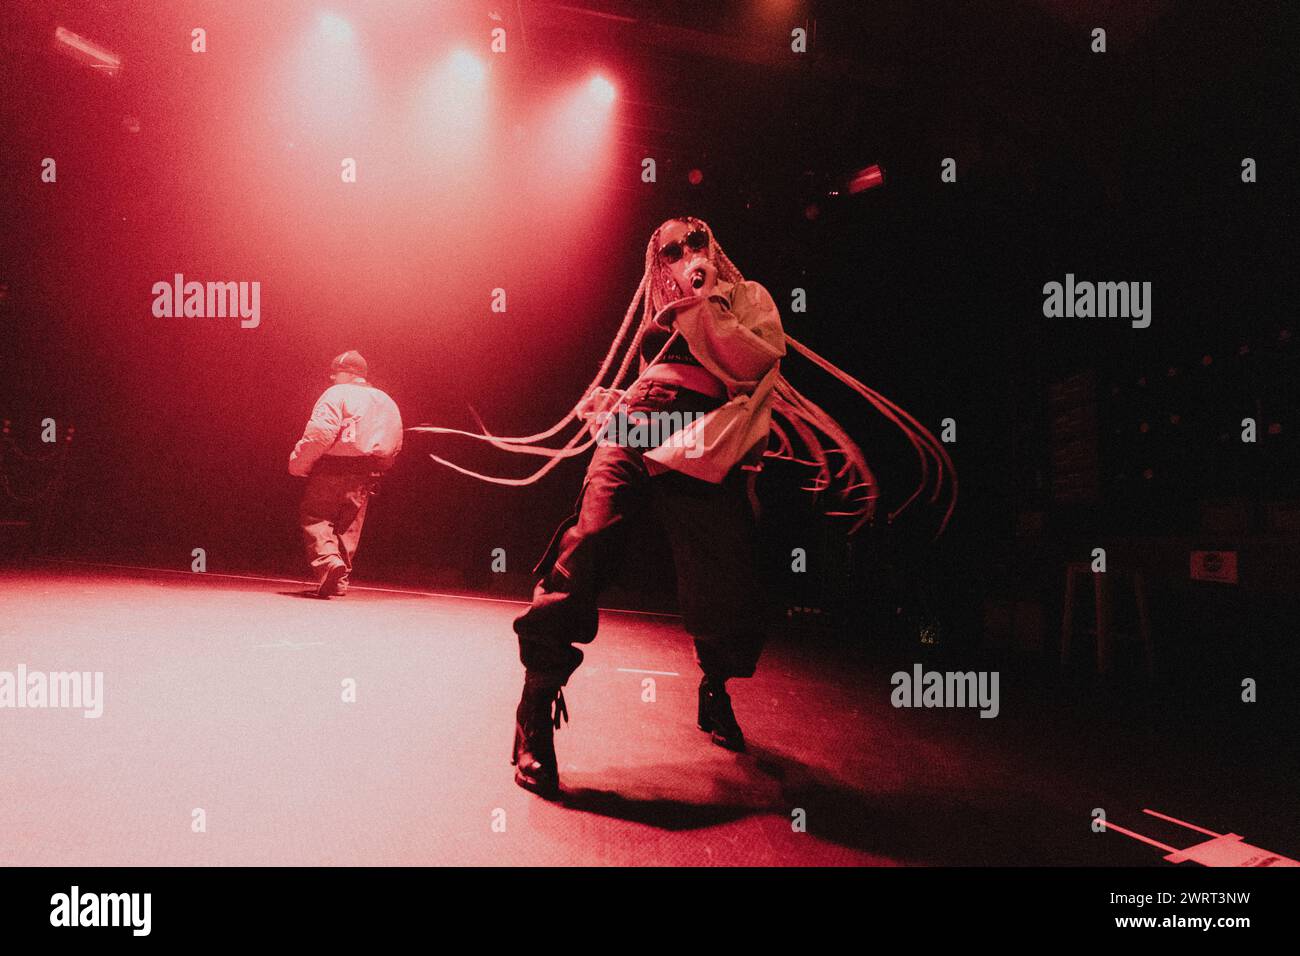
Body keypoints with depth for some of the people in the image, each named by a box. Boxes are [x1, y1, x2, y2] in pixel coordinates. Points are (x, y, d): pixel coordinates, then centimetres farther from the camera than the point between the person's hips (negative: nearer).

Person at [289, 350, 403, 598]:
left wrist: (298, 462, -11)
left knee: (314, 517, 2)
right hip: (364, 478, 6)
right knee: (349, 526, 13)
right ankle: (338, 582, 14)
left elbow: (321, 432, -19)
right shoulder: (386, 402, 15)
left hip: (333, 470, -6)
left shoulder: (337, 394, -6)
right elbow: (395, 444, 17)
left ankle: (328, 560, -20)